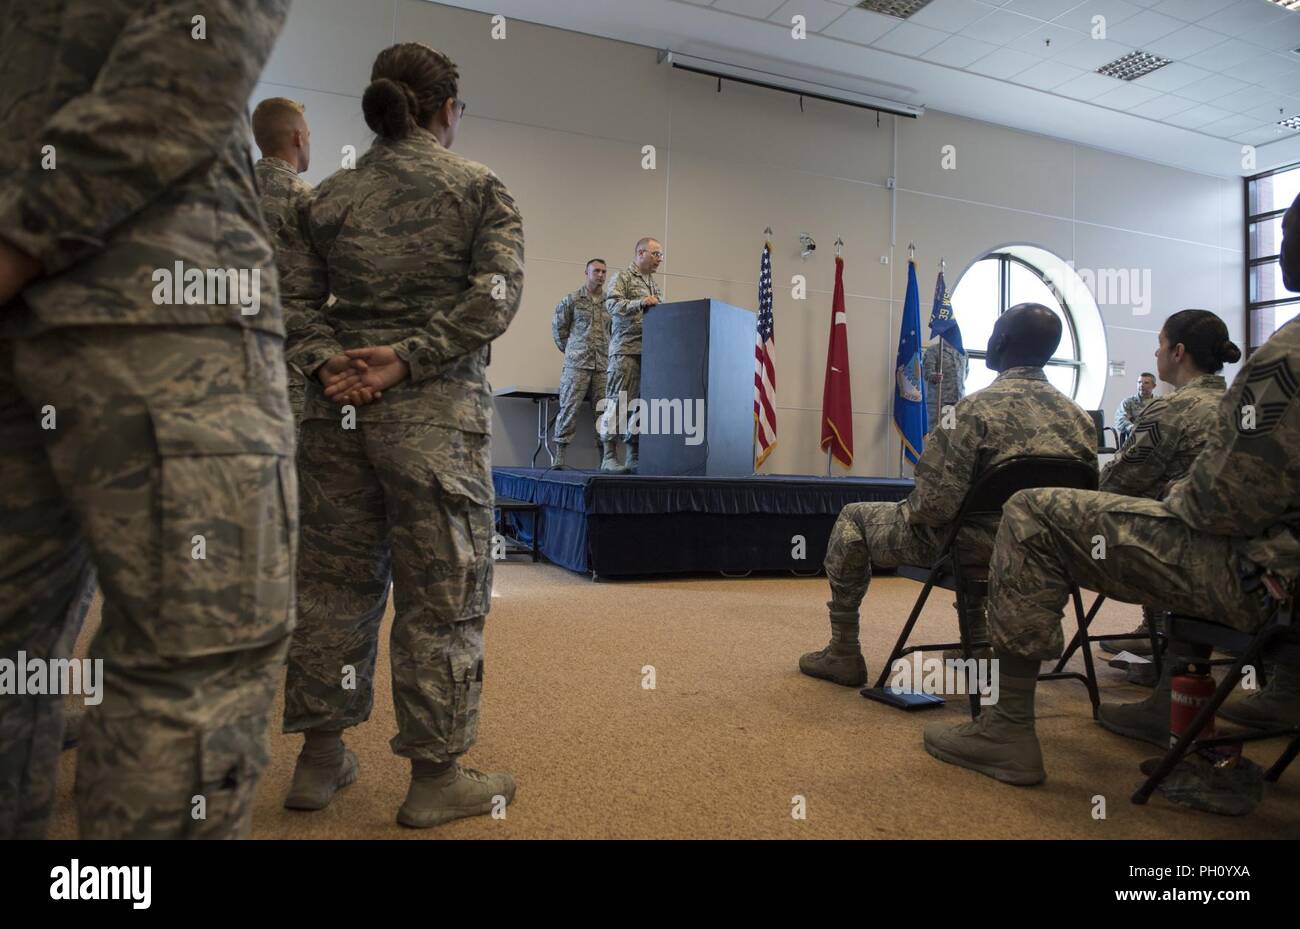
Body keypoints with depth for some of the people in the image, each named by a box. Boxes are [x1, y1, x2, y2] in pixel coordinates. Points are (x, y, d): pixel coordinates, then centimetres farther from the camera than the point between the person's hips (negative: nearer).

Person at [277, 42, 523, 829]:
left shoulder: (327, 196, 13)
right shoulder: (479, 187, 2)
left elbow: (293, 297, 5)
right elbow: (496, 294, -11)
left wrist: (327, 362, -5)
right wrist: (407, 359, -14)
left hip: (337, 407, 5)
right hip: (436, 412, -4)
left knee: (334, 580, 13)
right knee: (442, 592, 3)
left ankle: (321, 759, 25)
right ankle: (436, 776, 12)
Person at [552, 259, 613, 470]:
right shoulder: (572, 299, 4)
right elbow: (558, 326, 10)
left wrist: (609, 352, 9)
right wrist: (570, 350, 9)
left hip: (603, 365, 3)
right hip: (577, 365, -3)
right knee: (569, 408, -4)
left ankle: (608, 458, 2)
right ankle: (559, 456, 2)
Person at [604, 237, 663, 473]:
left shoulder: (653, 283, 24)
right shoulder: (623, 277, 2)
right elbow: (611, 304, -12)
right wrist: (640, 303, -25)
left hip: (648, 351, 7)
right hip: (626, 349, -7)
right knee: (619, 401, -10)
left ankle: (633, 458, 7)